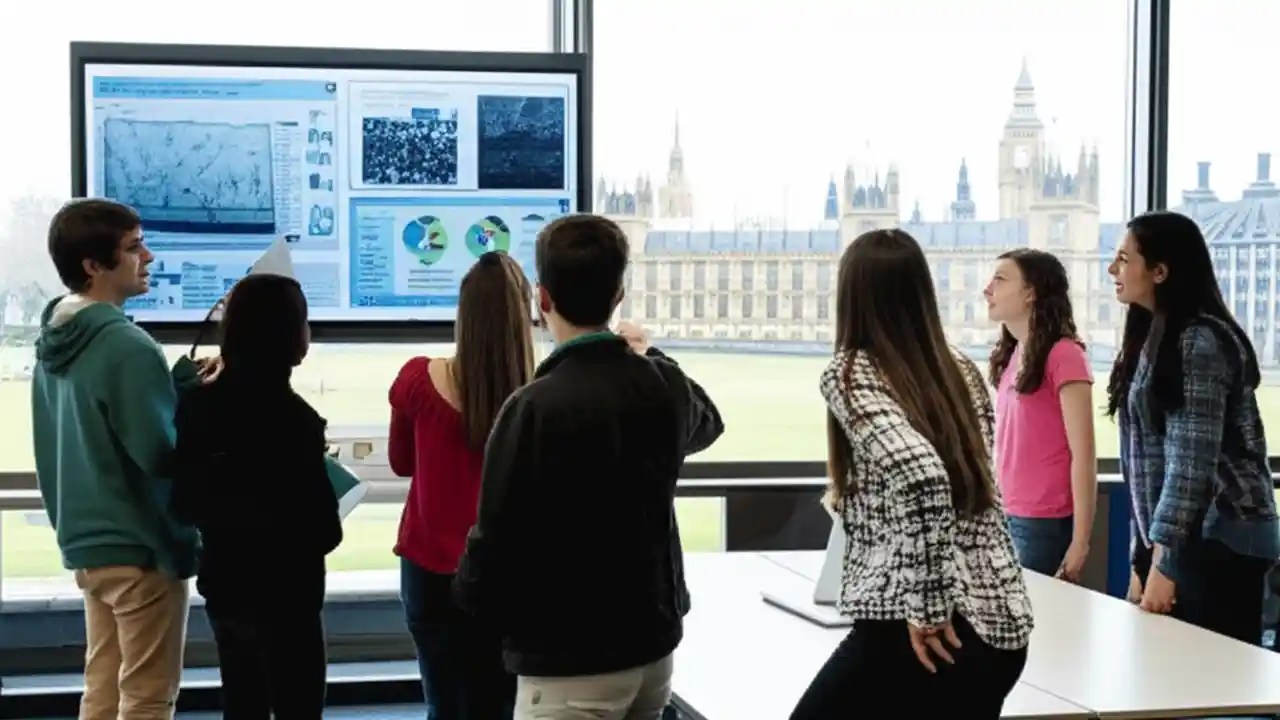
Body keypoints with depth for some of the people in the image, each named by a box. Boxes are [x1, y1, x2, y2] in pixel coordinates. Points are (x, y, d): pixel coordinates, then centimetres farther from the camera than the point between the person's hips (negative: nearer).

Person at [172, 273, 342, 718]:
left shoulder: (199, 404, -1)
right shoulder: (291, 417, -21)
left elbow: (184, 502, 8)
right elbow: (323, 532, -19)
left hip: (222, 588, 7)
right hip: (282, 595, -7)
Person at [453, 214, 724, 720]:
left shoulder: (536, 407, -21)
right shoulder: (662, 384, 0)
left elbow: (496, 542, -20)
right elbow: (707, 423, 24)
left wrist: (473, 591, 2)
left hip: (569, 663, -7)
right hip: (654, 644, 7)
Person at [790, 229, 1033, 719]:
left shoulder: (850, 374, -6)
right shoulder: (962, 372, 14)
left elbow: (921, 475, -23)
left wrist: (927, 607, -17)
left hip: (928, 634, -7)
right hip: (1001, 624, 7)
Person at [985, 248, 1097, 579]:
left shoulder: (1063, 355, -13)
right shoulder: (1013, 355, 10)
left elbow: (1083, 456, -14)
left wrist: (1079, 543, -16)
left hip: (1046, 523, -7)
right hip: (1009, 517, 7)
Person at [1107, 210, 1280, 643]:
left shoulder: (1199, 341, -14)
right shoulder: (1155, 339, 14)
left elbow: (1192, 462, -19)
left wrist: (1163, 562, -20)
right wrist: (1144, 558, 14)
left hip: (1218, 541, -9)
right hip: (1177, 537, 9)